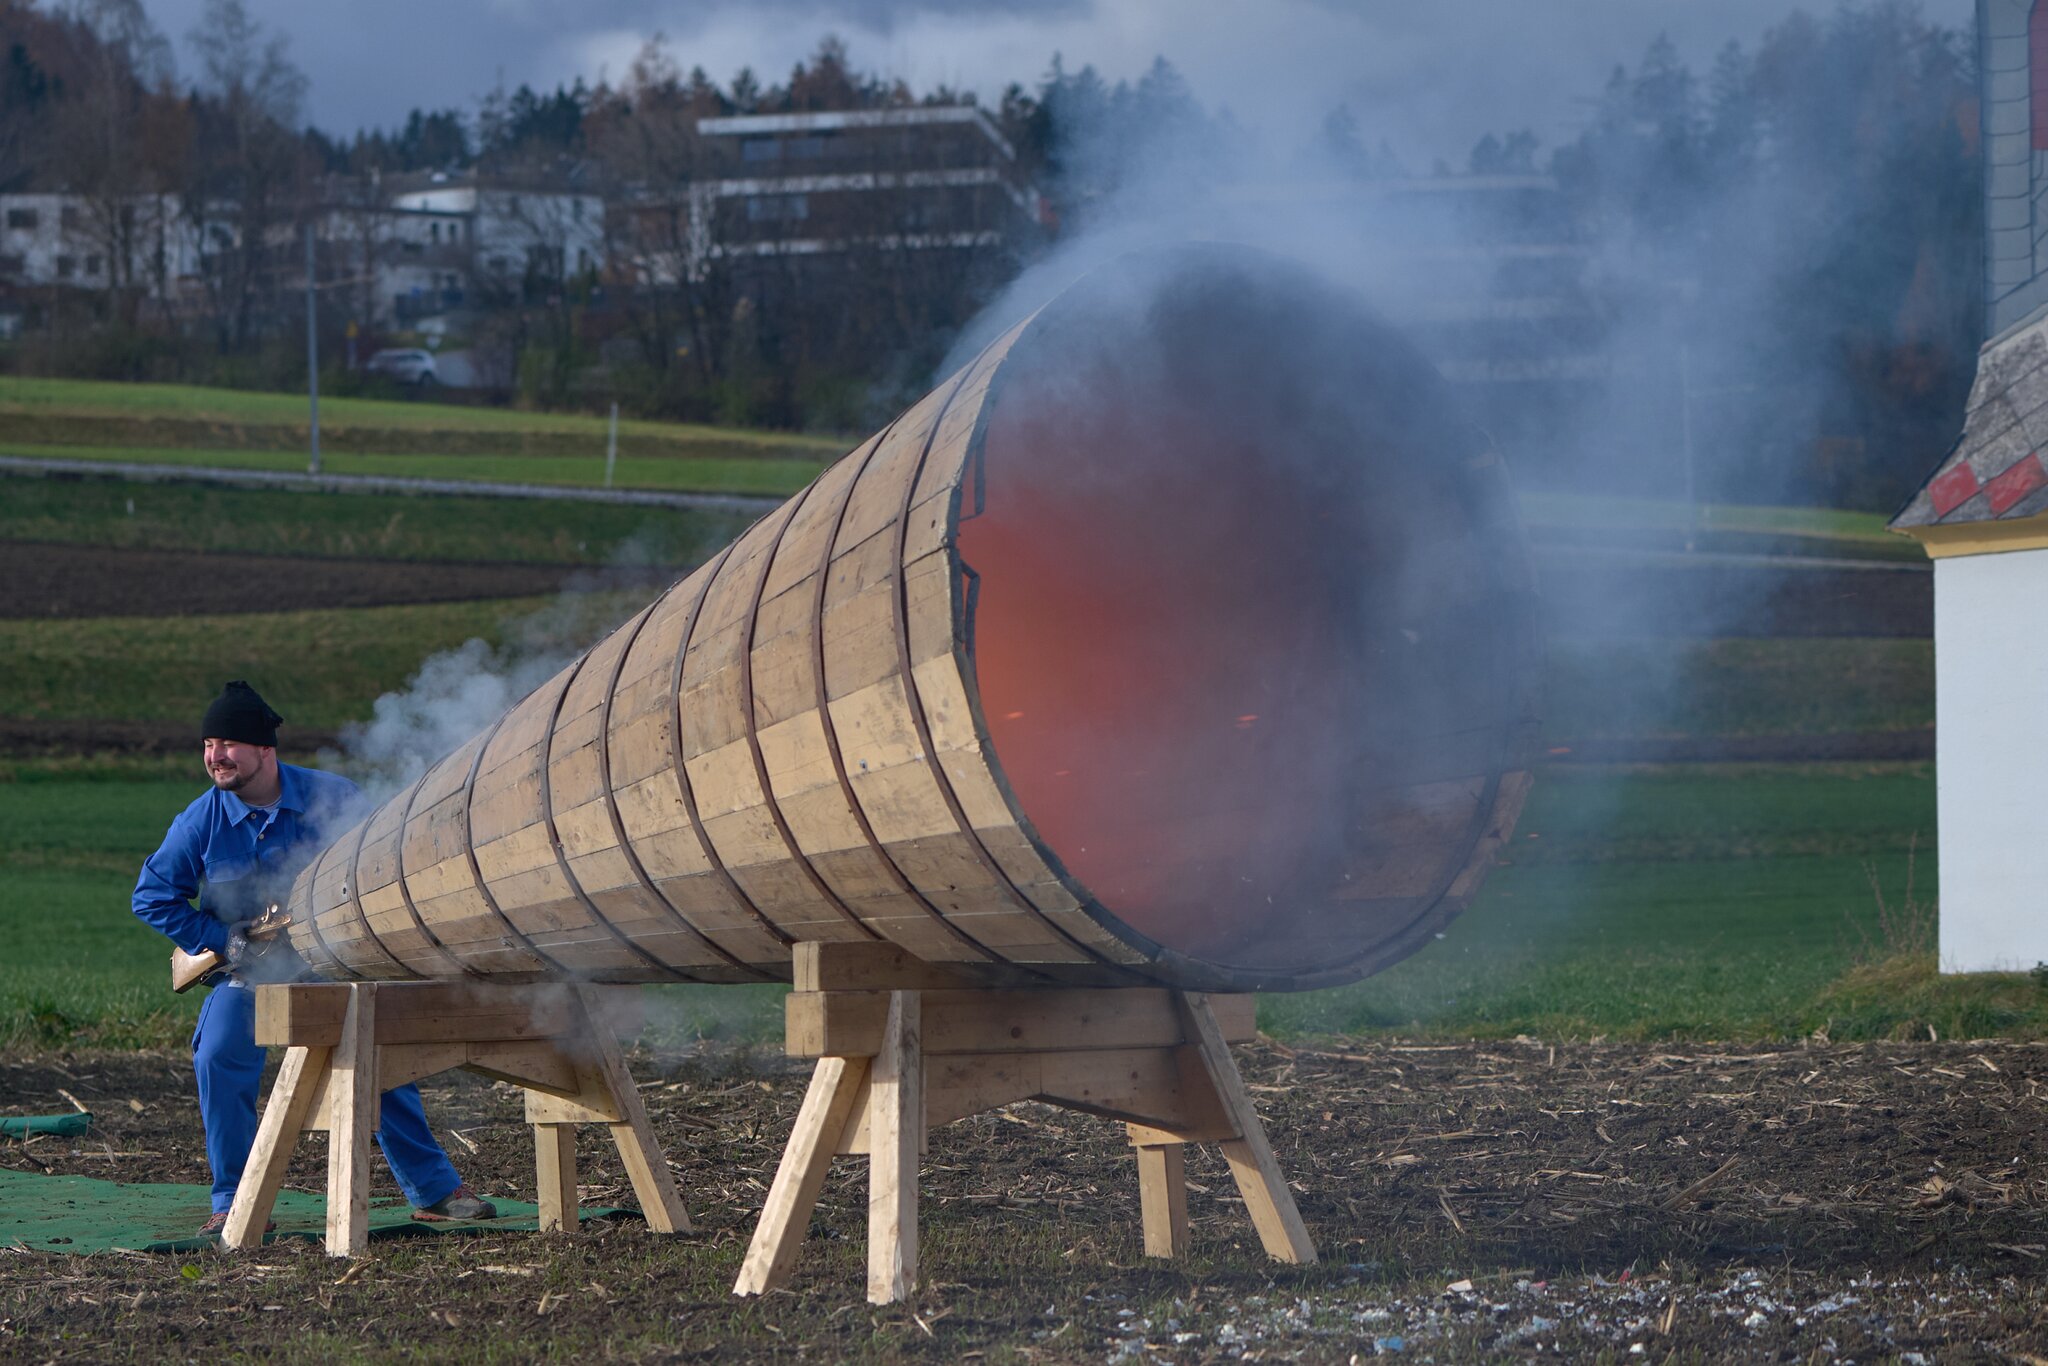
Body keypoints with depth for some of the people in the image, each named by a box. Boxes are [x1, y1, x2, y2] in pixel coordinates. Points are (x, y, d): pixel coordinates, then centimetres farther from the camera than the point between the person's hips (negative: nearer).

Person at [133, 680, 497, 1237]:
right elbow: (152, 895, -3)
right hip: (247, 970, 0)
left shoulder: (331, 797, -11)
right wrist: (222, 941, -11)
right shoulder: (201, 821, -10)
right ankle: (234, 1203, -11)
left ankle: (434, 1190, 16)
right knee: (218, 1058, -22)